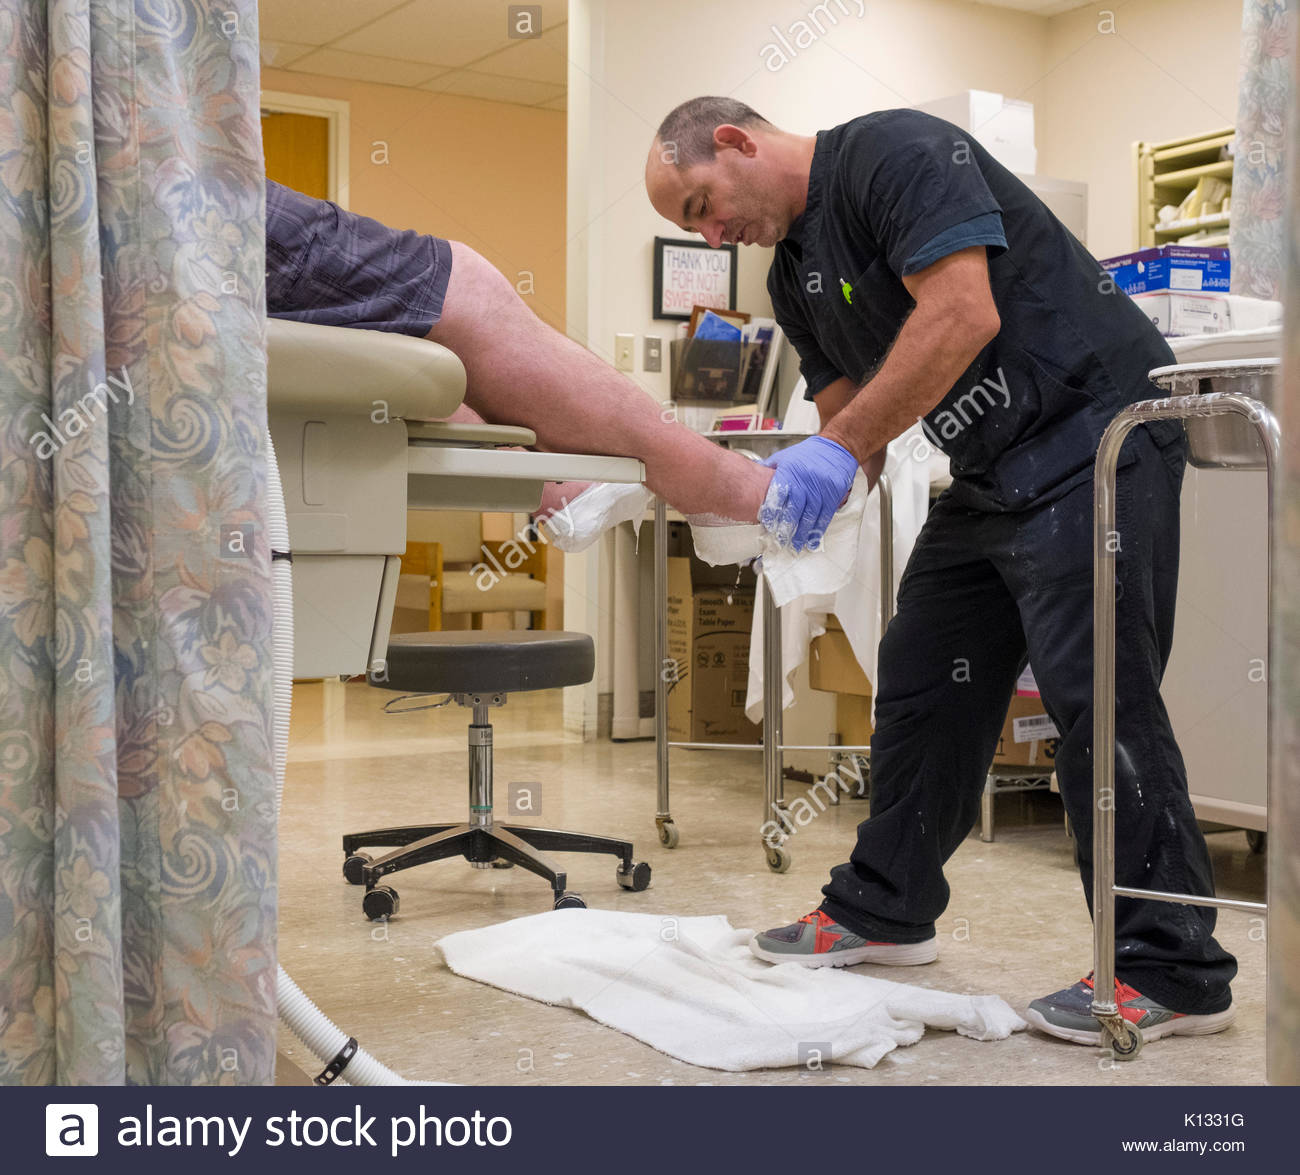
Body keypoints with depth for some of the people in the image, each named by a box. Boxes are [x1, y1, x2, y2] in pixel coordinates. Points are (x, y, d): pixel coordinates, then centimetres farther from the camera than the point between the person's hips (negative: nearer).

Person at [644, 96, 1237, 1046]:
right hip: (992, 473, 10)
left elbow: (962, 314, -25)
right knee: (922, 683, 10)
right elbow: (849, 422, 12)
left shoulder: (894, 152, -13)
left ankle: (1174, 973, -2)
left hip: (1094, 432, -9)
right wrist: (781, 503, -8)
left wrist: (839, 449, -26)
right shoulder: (796, 277, 14)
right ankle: (885, 910, 23)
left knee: (1097, 695, -11)